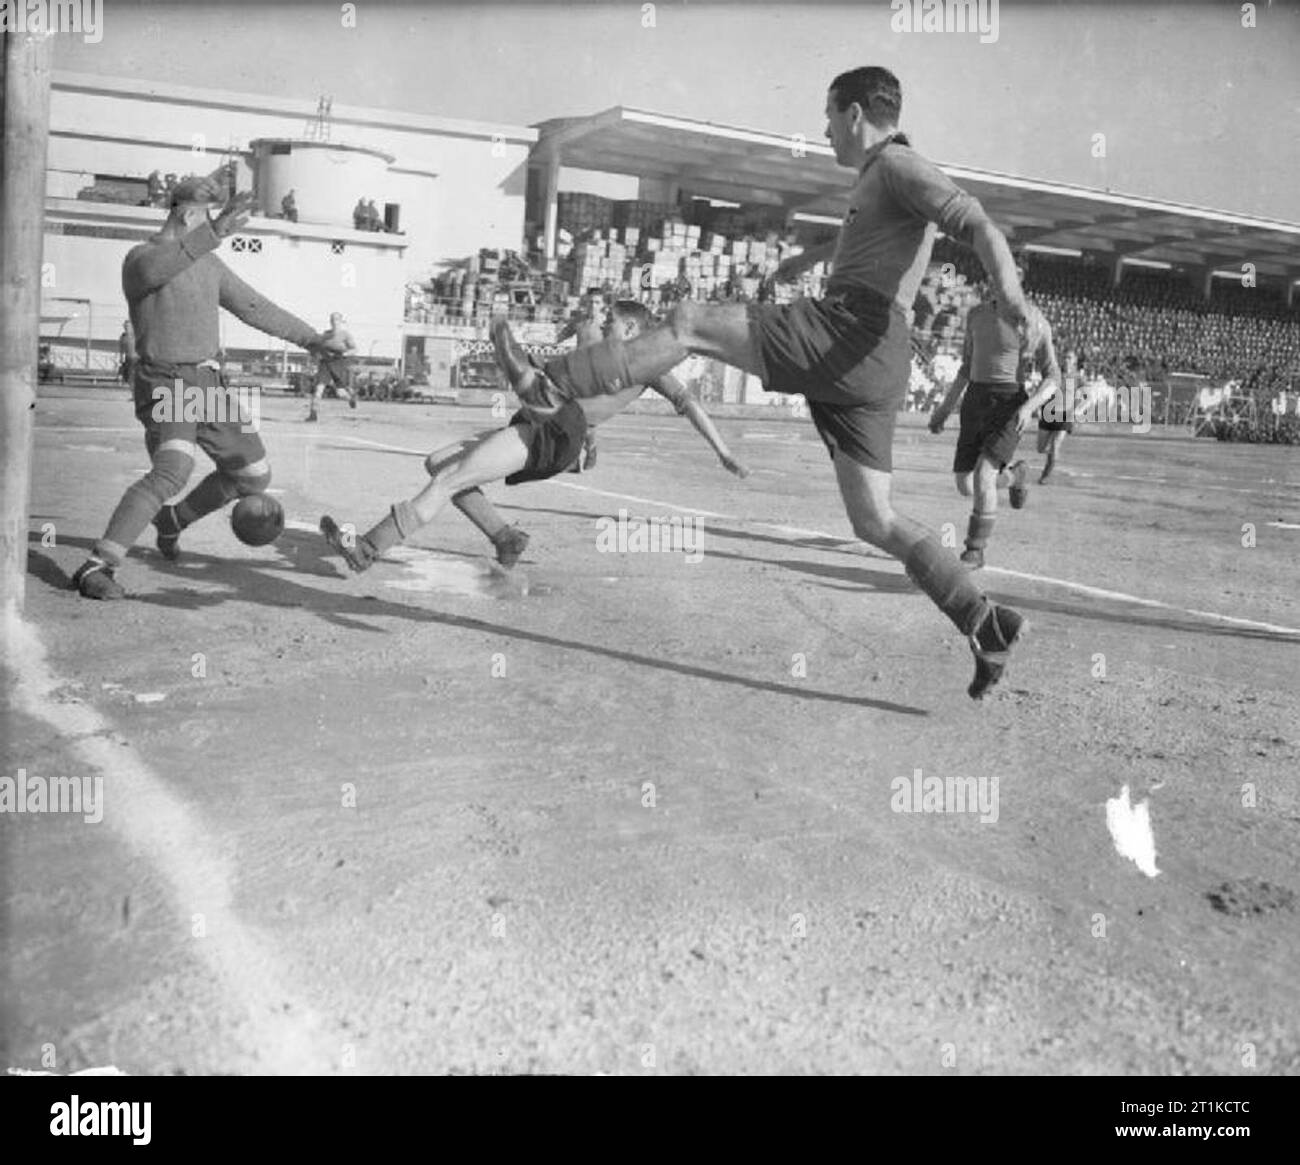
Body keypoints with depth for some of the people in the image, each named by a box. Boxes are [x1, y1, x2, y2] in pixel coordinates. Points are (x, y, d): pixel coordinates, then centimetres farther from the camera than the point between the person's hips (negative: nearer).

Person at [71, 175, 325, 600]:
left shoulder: (208, 264, 12)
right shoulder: (140, 258, -12)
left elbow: (254, 307, 19)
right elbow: (154, 269, -39)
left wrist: (312, 339, 19)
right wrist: (214, 232, -52)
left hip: (206, 387, 8)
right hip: (164, 387, -8)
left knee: (253, 475, 12)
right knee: (172, 472, -33)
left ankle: (174, 519, 35)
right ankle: (96, 568, -29)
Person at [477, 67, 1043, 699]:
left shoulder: (898, 163, 2)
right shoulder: (881, 181, 31)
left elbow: (977, 225, -15)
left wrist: (1012, 297, -33)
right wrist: (810, 256, 73)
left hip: (852, 329, -10)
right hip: (863, 364, 10)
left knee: (689, 321, -8)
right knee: (874, 521, 6)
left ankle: (550, 388, -11)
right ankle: (988, 626, 6)